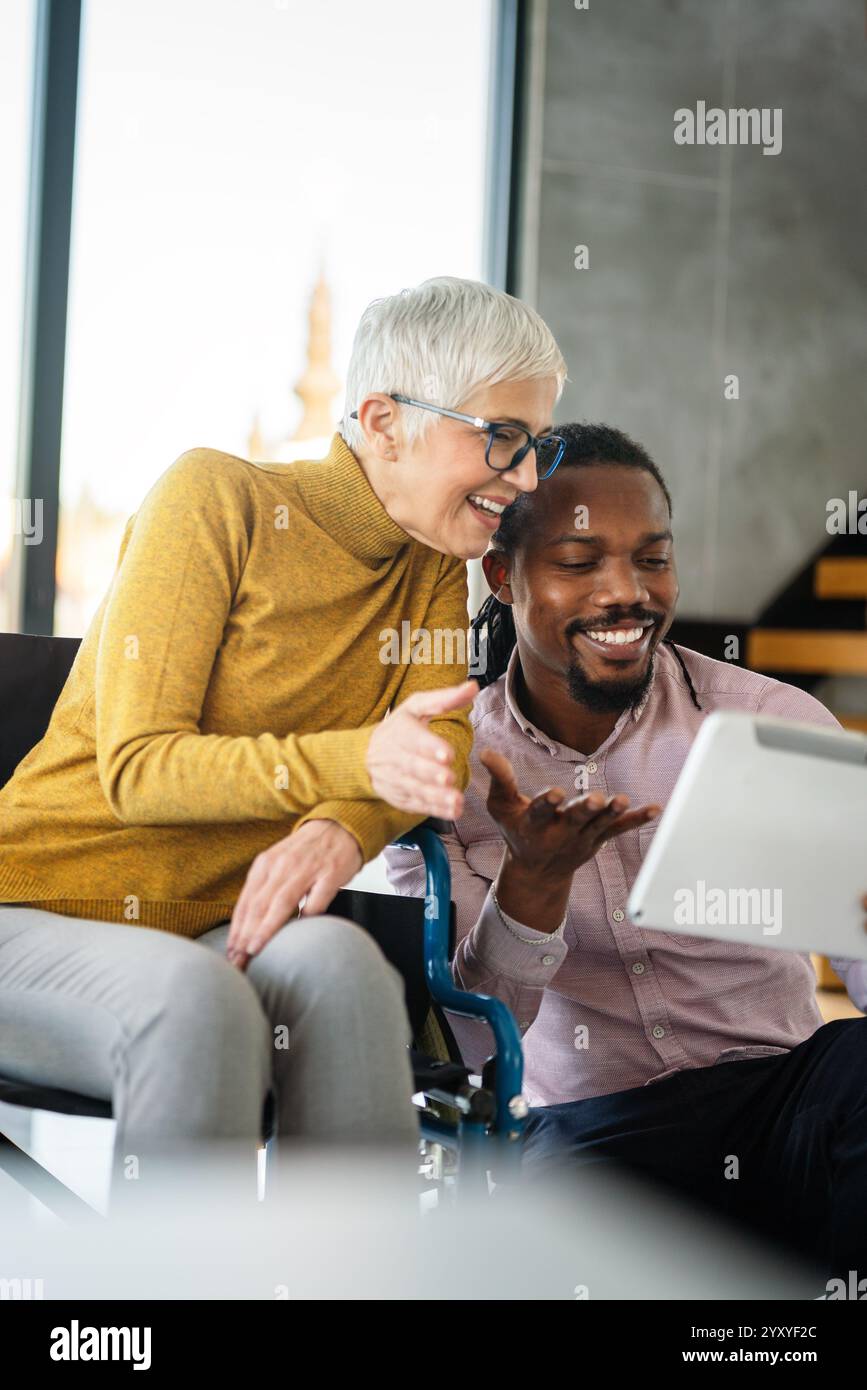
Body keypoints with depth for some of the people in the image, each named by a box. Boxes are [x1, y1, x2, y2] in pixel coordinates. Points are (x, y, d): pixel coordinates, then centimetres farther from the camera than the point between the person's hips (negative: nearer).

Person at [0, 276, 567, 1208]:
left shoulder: (436, 564, 9)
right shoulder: (215, 495, -9)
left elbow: (442, 743, -4)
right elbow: (136, 768, -15)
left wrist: (340, 828, -28)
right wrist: (357, 759, -31)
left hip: (228, 930, 4)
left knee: (334, 962, -31)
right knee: (195, 995, -36)